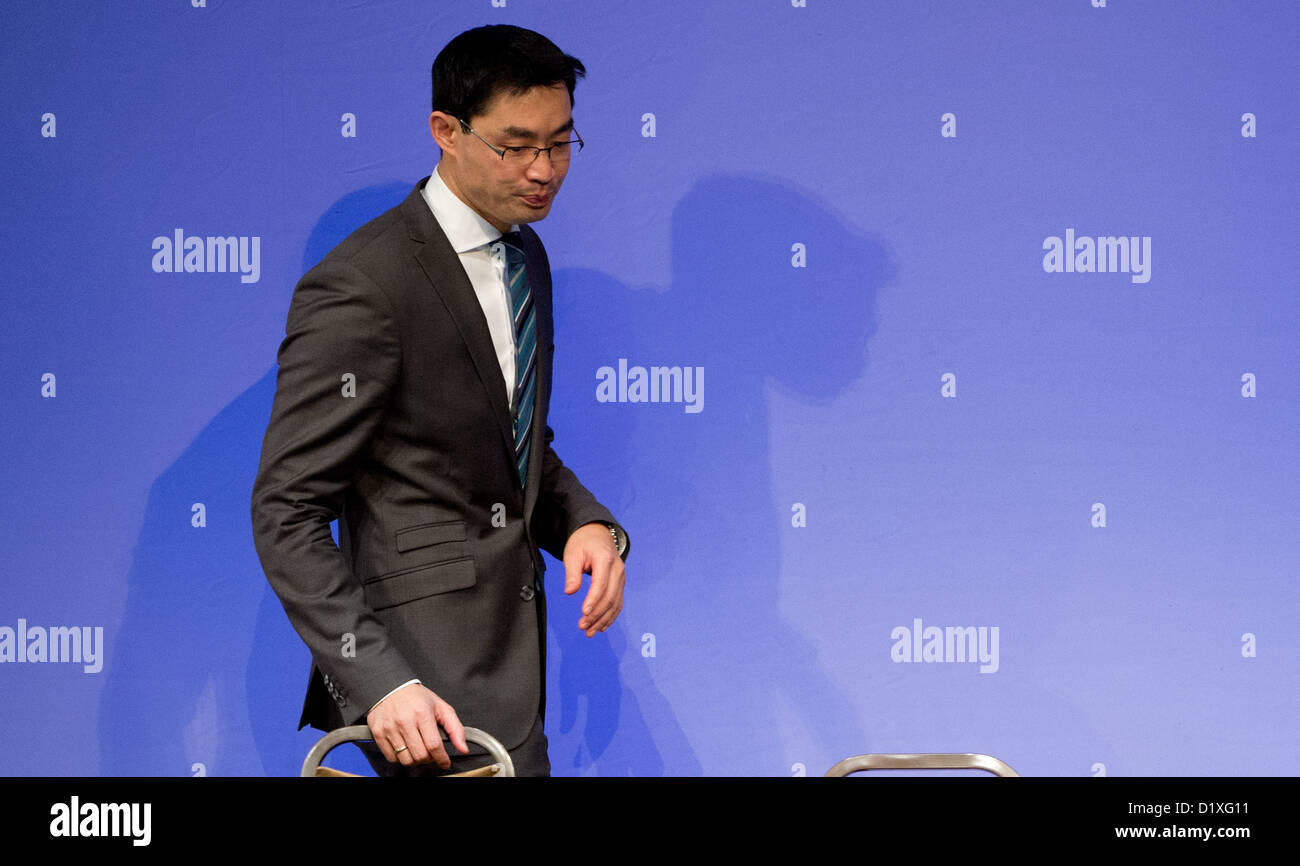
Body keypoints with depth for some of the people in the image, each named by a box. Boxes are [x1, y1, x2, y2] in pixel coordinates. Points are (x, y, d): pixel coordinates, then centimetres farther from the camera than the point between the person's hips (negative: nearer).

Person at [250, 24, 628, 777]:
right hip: (431, 675, -8)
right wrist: (379, 681, -25)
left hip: (507, 650, 8)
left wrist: (585, 522, 1)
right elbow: (287, 514, -16)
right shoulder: (359, 289, -15)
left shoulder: (524, 256, 12)